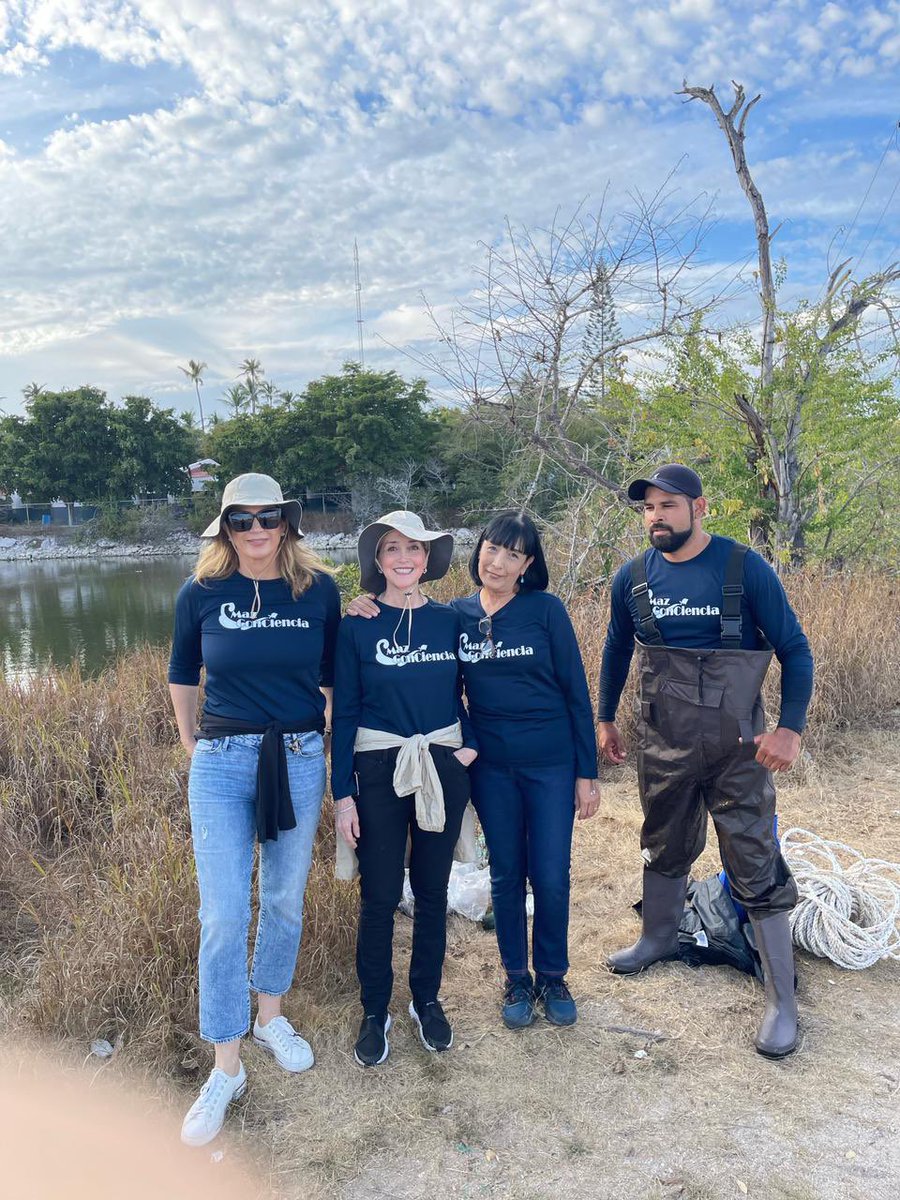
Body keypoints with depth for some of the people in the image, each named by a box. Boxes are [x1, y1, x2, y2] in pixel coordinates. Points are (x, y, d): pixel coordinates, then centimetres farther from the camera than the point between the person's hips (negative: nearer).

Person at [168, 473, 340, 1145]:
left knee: (285, 901, 14)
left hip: (299, 759, 2)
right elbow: (183, 672, 11)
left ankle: (270, 1017, 38)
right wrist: (191, 741, 13)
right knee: (224, 915, -2)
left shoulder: (318, 589, -3)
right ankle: (226, 1069, 14)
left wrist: (328, 736, 10)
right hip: (223, 762, -1)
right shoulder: (202, 593, -4)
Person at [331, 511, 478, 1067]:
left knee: (432, 890, 13)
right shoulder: (358, 627, -4)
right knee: (380, 896, 4)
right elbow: (344, 711, -3)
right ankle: (375, 1012, 24)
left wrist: (471, 744, -5)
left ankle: (428, 1000, 32)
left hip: (443, 768, 2)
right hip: (379, 770, -2)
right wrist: (343, 792, -5)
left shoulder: (449, 620, 1)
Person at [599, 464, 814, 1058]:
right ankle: (658, 937, 45)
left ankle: (782, 999, 16)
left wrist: (791, 727, -19)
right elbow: (617, 650, 13)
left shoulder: (746, 569, -13)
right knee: (665, 848, 21)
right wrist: (606, 718, 17)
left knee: (756, 867, 1)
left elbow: (795, 650, -8)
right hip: (662, 745, 4)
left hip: (736, 747, -3)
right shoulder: (633, 578, -2)